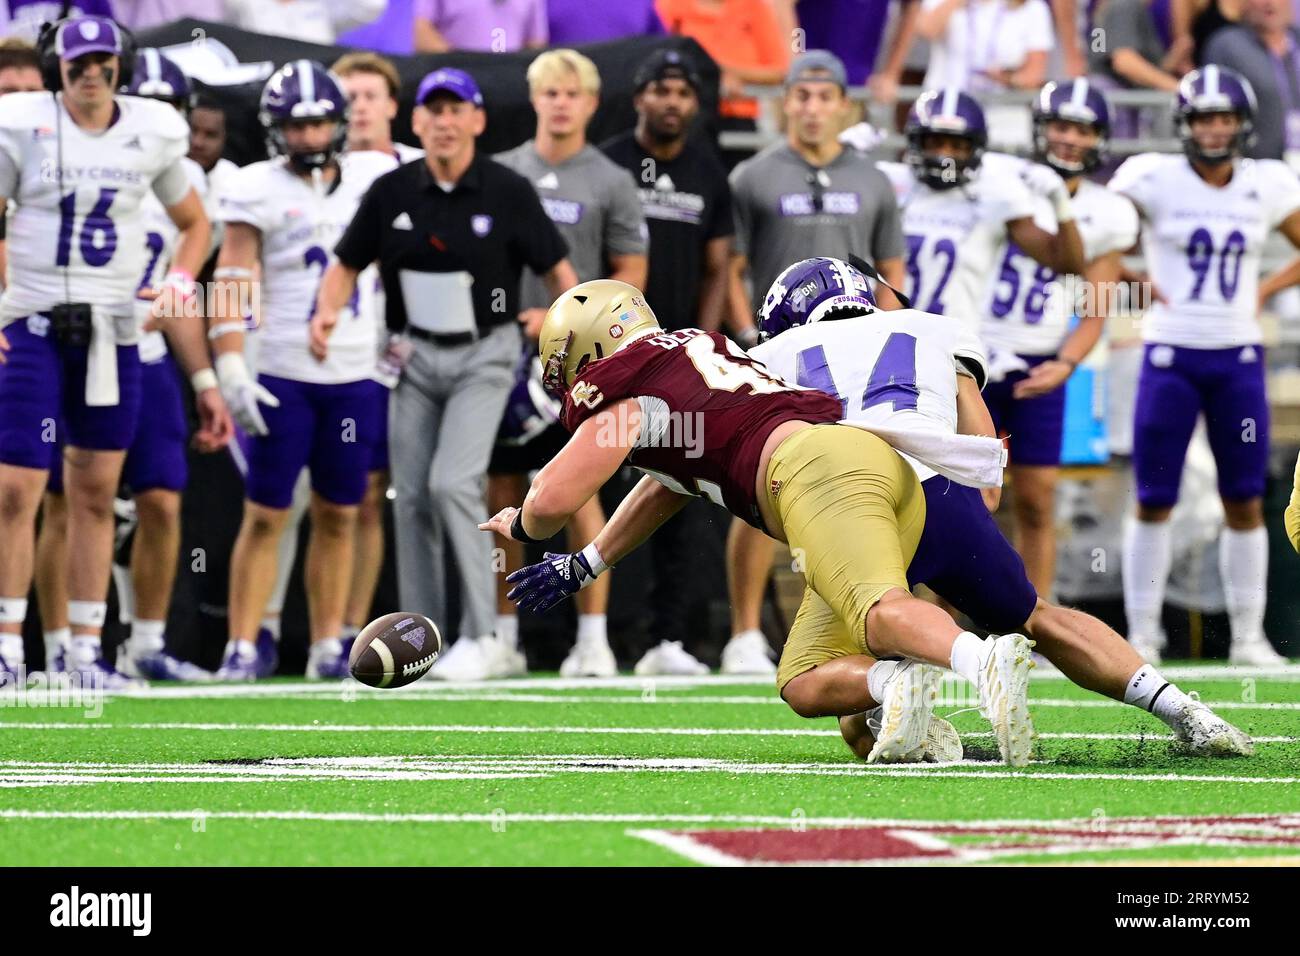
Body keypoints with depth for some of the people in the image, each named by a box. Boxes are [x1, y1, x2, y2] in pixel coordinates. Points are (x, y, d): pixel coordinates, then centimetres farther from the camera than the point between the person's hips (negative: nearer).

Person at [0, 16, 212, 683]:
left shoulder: (152, 135, 4)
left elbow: (194, 223, 19)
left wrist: (180, 282, 0)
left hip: (114, 333, 3)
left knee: (95, 494, 7)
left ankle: (85, 649, 13)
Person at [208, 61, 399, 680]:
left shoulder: (372, 178, 8)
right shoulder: (257, 190, -3)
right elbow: (231, 283, -7)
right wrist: (231, 369, -15)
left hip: (356, 377, 4)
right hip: (283, 374, -4)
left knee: (339, 516, 7)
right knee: (266, 515, -3)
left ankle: (328, 646, 13)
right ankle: (241, 646, -1)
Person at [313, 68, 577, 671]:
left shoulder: (507, 193, -8)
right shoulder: (392, 192, 0)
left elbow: (557, 272, -1)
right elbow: (347, 265, 9)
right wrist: (328, 310, -11)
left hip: (484, 355, -4)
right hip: (415, 355, 4)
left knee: (453, 483, -18)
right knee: (412, 498, 5)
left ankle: (481, 632, -11)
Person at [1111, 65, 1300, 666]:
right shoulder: (1154, 181, -6)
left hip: (1239, 356, 3)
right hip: (1171, 355, -3)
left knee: (1246, 502, 5)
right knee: (1154, 502, 0)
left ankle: (1248, 636, 13)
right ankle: (1141, 635, 8)